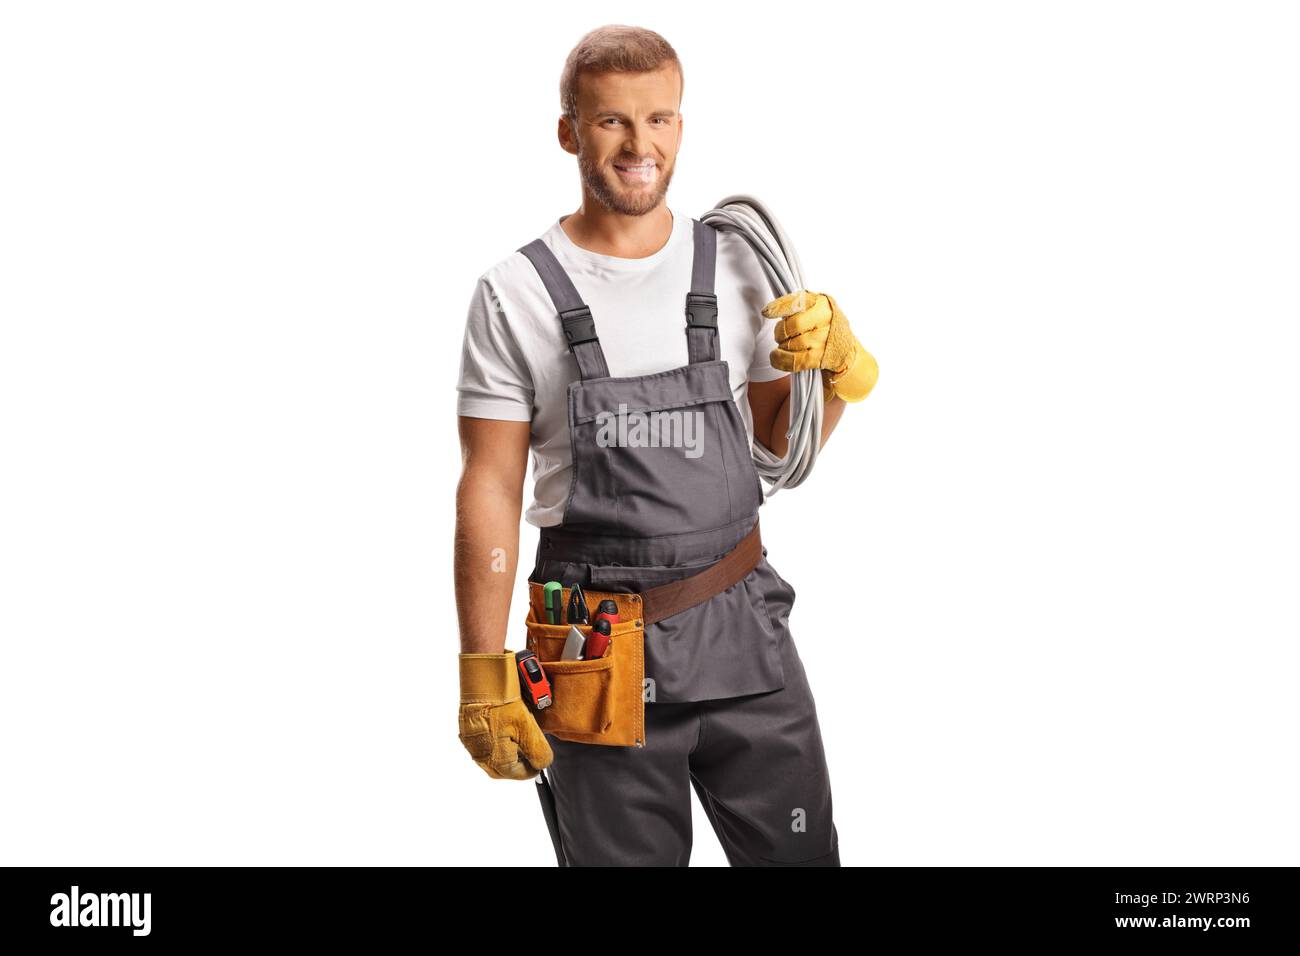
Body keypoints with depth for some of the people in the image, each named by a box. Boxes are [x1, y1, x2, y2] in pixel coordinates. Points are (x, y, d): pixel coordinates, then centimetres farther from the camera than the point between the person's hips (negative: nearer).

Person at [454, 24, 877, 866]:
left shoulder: (733, 263, 5)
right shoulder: (515, 293, -5)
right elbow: (491, 490, -6)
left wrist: (836, 368, -6)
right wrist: (485, 674, -8)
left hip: (744, 631, 3)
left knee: (798, 853, 10)